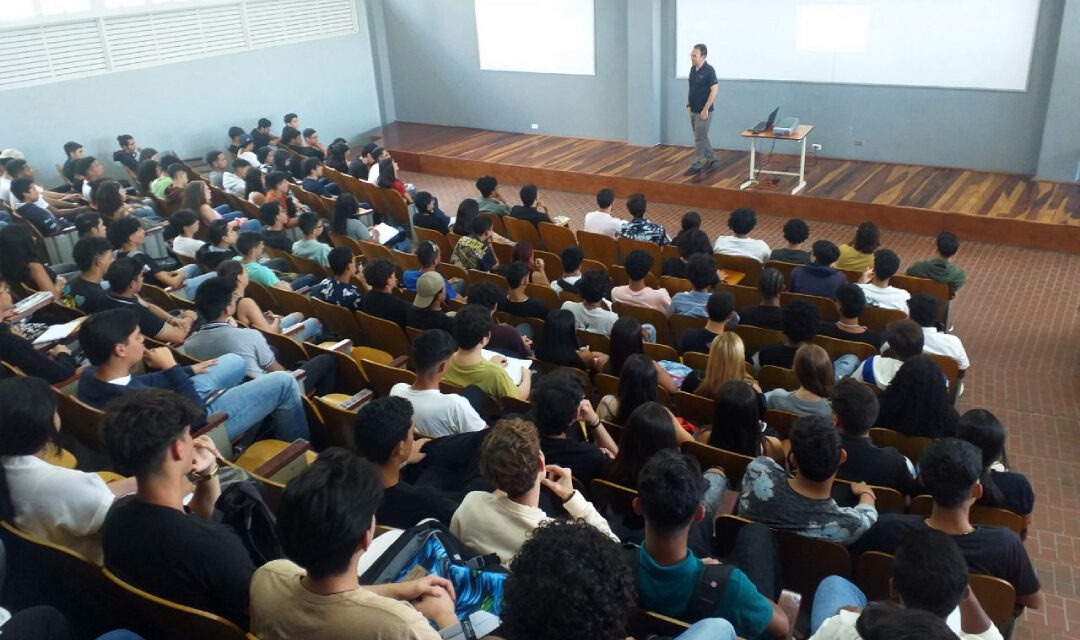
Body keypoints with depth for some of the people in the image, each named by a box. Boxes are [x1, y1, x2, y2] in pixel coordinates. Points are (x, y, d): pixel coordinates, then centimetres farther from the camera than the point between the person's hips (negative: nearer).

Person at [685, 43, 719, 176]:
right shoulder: (693, 68, 7)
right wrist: (688, 104, 13)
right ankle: (711, 158, 31)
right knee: (702, 136, 17)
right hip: (693, 110, 8)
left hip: (703, 111, -8)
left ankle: (696, 166, 2)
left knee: (700, 138, -3)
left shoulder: (709, 70, -16)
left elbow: (714, 90, -18)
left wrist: (705, 109, -19)